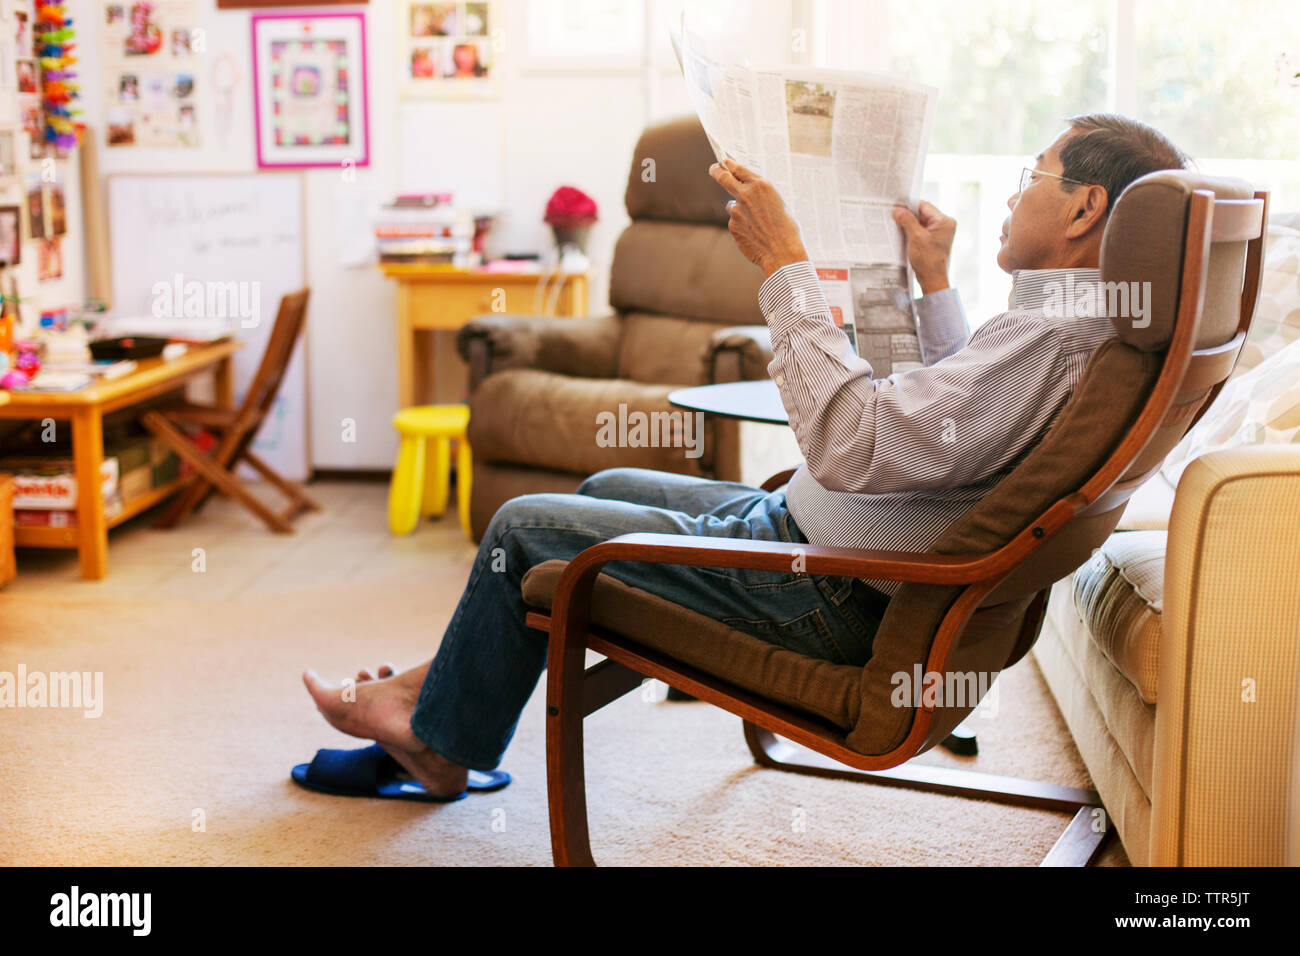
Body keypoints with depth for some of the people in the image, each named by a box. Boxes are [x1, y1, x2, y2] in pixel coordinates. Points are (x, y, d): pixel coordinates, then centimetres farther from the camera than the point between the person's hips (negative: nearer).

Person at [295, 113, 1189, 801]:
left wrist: (785, 263, -31)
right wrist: (935, 283, 19)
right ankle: (459, 676, 33)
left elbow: (854, 445, -36)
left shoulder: (1052, 335, -28)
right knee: (608, 486, 24)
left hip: (827, 599, -10)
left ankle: (438, 737, 25)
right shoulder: (1088, 324, 4)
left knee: (526, 525, 2)